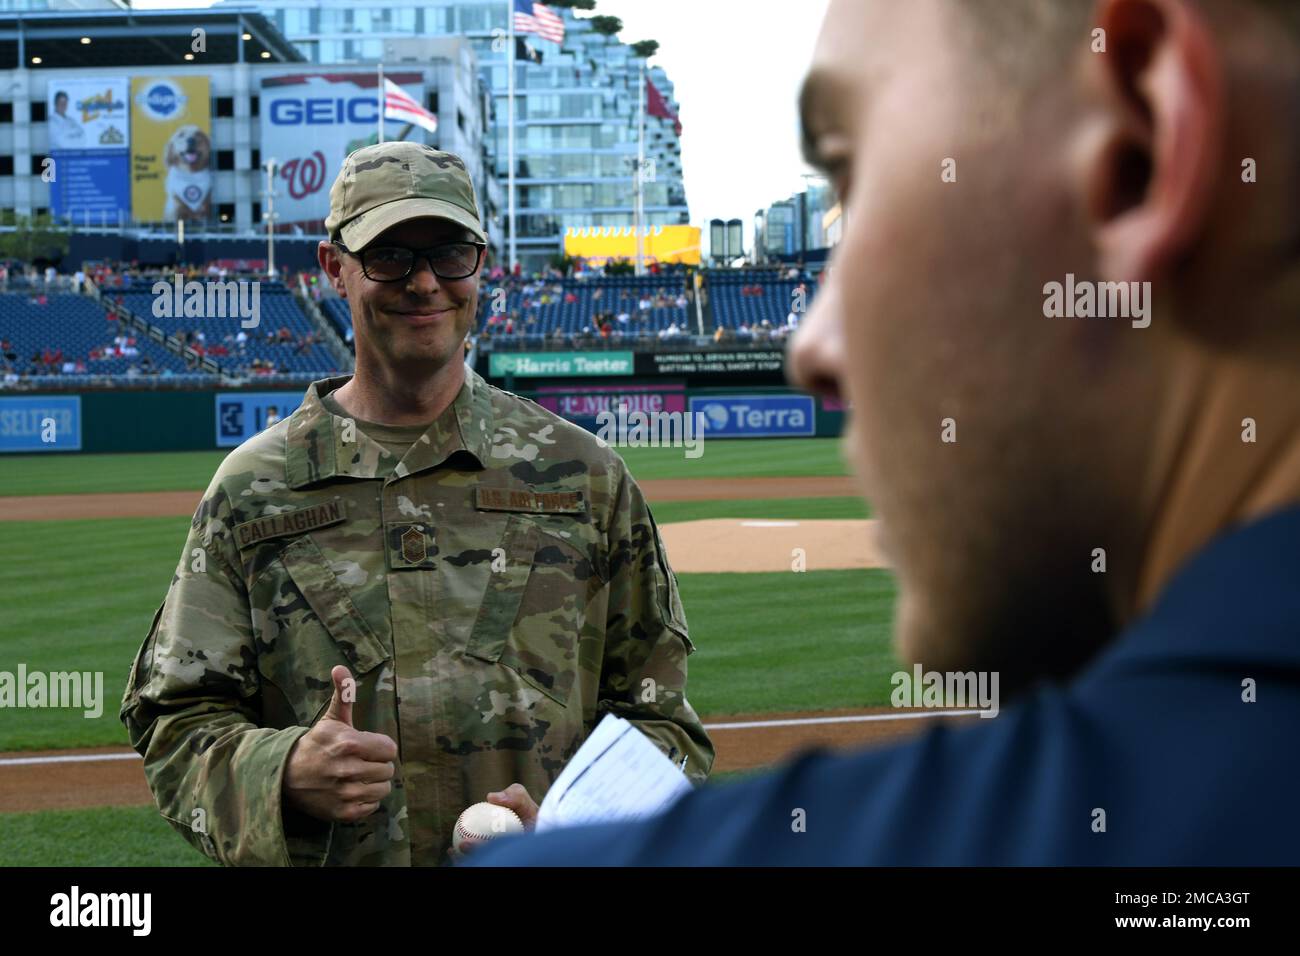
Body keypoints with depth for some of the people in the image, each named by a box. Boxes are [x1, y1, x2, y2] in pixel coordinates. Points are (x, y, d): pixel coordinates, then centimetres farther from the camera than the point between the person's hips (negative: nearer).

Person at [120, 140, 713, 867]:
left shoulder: (583, 474, 4)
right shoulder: (254, 488, 3)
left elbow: (660, 716, 5)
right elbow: (177, 728, 2)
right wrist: (286, 774, -17)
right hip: (328, 857, 0)